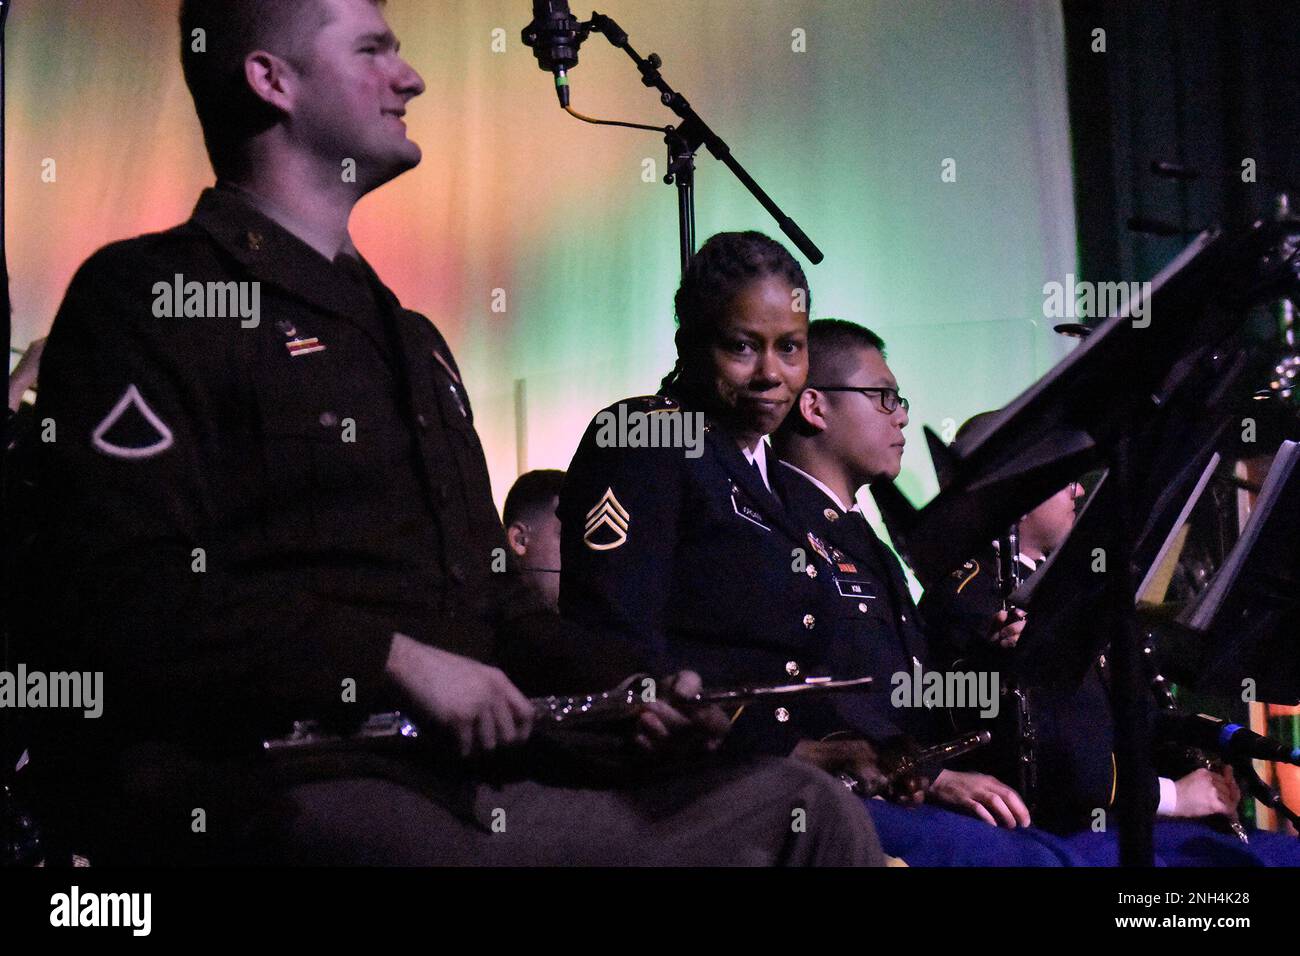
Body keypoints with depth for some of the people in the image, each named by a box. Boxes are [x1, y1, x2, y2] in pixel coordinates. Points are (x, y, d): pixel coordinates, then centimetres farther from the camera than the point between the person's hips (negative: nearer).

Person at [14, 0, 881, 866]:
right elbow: (114, 593, -14)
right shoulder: (145, 295, 0)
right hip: (268, 788, -9)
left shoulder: (411, 338, 29)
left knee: (805, 808, -9)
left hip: (466, 771, 9)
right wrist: (395, 661, -16)